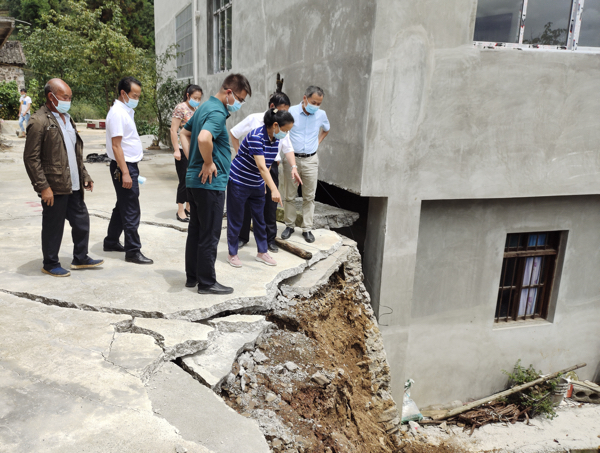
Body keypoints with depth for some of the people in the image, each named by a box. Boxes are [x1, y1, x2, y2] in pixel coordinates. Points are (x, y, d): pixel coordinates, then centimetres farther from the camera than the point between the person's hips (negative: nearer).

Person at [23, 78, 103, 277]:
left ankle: (80, 258, 29)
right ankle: (50, 264, 22)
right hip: (54, 188, -8)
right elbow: (31, 158, -15)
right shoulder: (39, 122, -12)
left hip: (73, 185, 8)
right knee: (53, 227, 5)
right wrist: (43, 187, -18)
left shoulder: (67, 118, 14)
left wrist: (84, 176, 14)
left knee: (82, 222, 14)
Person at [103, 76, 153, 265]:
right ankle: (133, 251, 2)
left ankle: (111, 242, 31)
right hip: (123, 166, -10)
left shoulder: (126, 111, 15)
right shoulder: (118, 113, -16)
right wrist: (125, 172, -24)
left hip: (130, 165, 10)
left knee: (122, 206, 19)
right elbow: (116, 145, -20)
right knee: (131, 211, -5)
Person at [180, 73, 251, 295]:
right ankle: (207, 282, 10)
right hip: (210, 183, -10)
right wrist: (208, 163, -21)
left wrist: (193, 159, 14)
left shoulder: (204, 107, 14)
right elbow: (204, 138, -36)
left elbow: (184, 133, 25)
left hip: (194, 179, 10)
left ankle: (192, 277, 26)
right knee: (209, 235, 0)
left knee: (195, 231, 16)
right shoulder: (217, 113, -17)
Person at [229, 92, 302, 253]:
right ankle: (242, 237, 22)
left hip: (271, 167, 3)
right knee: (247, 202, 7)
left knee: (270, 205, 6)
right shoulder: (254, 119, -4)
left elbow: (288, 149, 6)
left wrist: (294, 167, -8)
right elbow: (233, 133, 3)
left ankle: (270, 239, 19)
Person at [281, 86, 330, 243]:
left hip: (311, 160, 2)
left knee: (309, 196, 6)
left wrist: (318, 142, 12)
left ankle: (307, 228, 15)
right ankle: (289, 225, 20)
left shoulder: (321, 114, 3)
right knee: (289, 195, 6)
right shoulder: (291, 112, -8)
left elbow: (326, 129, 25)